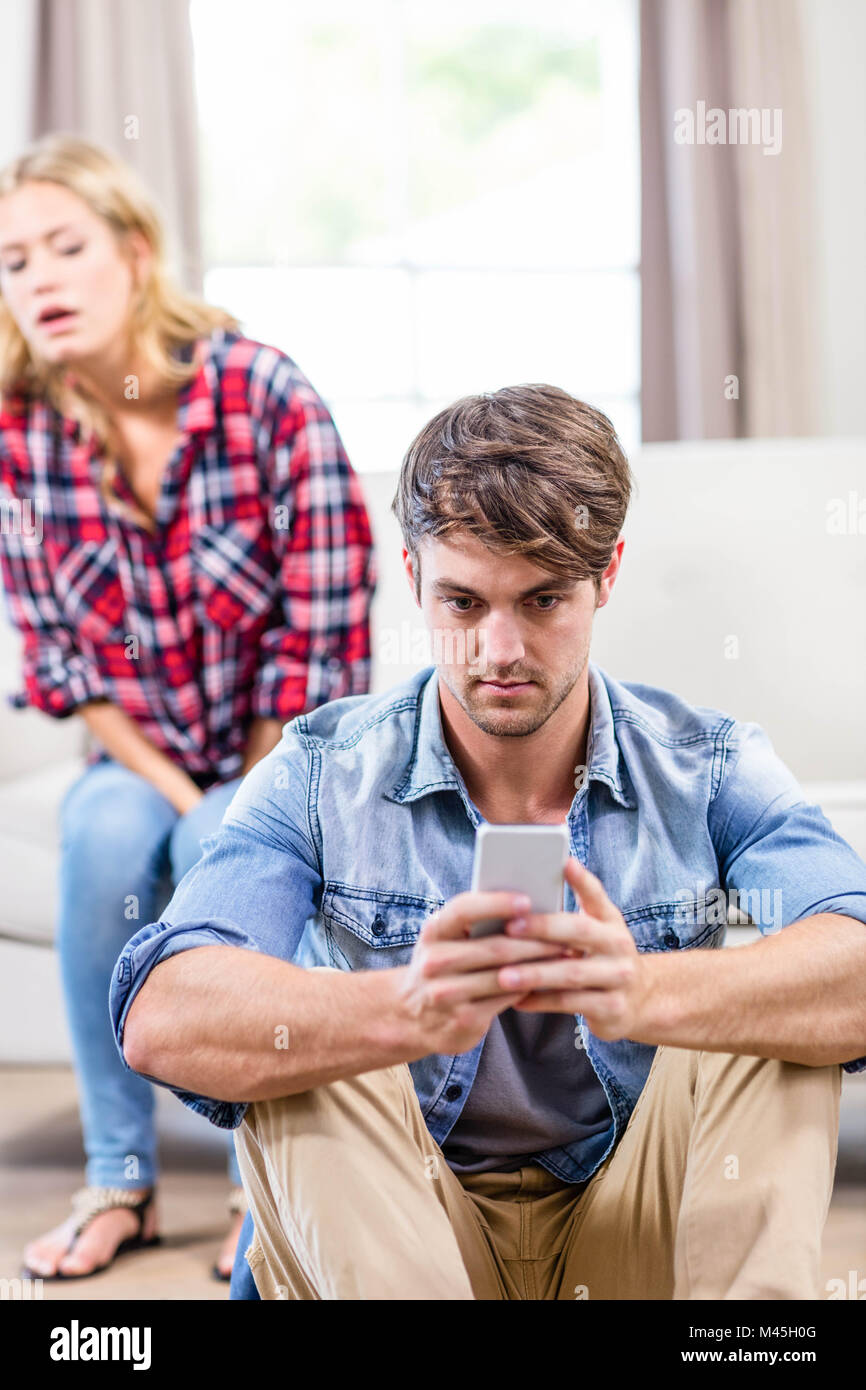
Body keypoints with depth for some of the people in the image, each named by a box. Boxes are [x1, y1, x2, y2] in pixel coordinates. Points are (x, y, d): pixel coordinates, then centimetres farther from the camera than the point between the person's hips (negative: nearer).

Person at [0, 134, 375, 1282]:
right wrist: (178, 795, -14)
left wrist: (243, 811, -16)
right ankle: (119, 1181, -15)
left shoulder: (270, 400, -20)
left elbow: (319, 641, -17)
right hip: (142, 759, 3)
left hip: (286, 758, -2)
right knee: (106, 831, -29)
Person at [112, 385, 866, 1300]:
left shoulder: (712, 770, -6)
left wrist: (641, 993, -48)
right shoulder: (320, 778, -9)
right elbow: (160, 1018, -26)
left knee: (772, 1015, -25)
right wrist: (409, 1010, -47)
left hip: (630, 1246, 1)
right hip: (395, 1232, 0)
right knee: (293, 1034, -28)